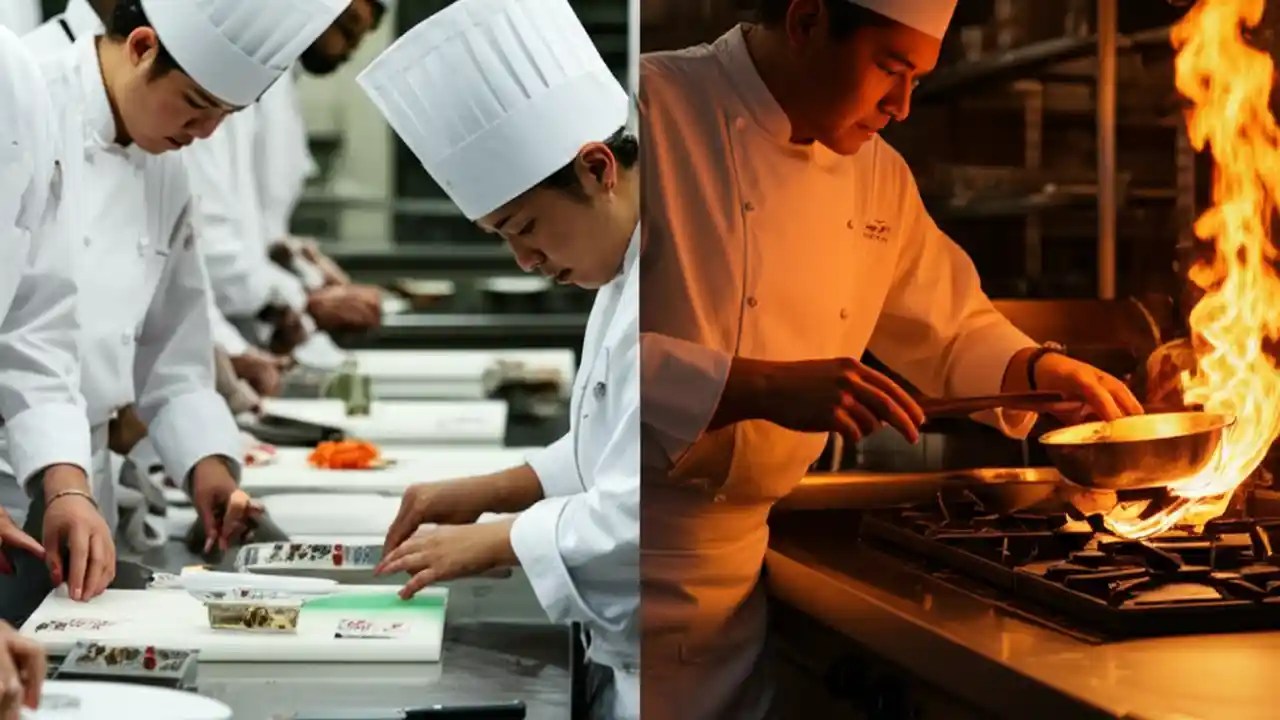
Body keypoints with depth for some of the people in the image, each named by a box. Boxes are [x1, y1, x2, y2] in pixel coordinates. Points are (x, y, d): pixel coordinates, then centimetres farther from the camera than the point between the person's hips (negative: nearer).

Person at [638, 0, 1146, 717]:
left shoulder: (878, 176, 11)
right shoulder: (654, 113, -13)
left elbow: (956, 331, 25)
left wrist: (1042, 369, 5)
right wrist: (765, 389, -28)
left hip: (739, 570, 7)